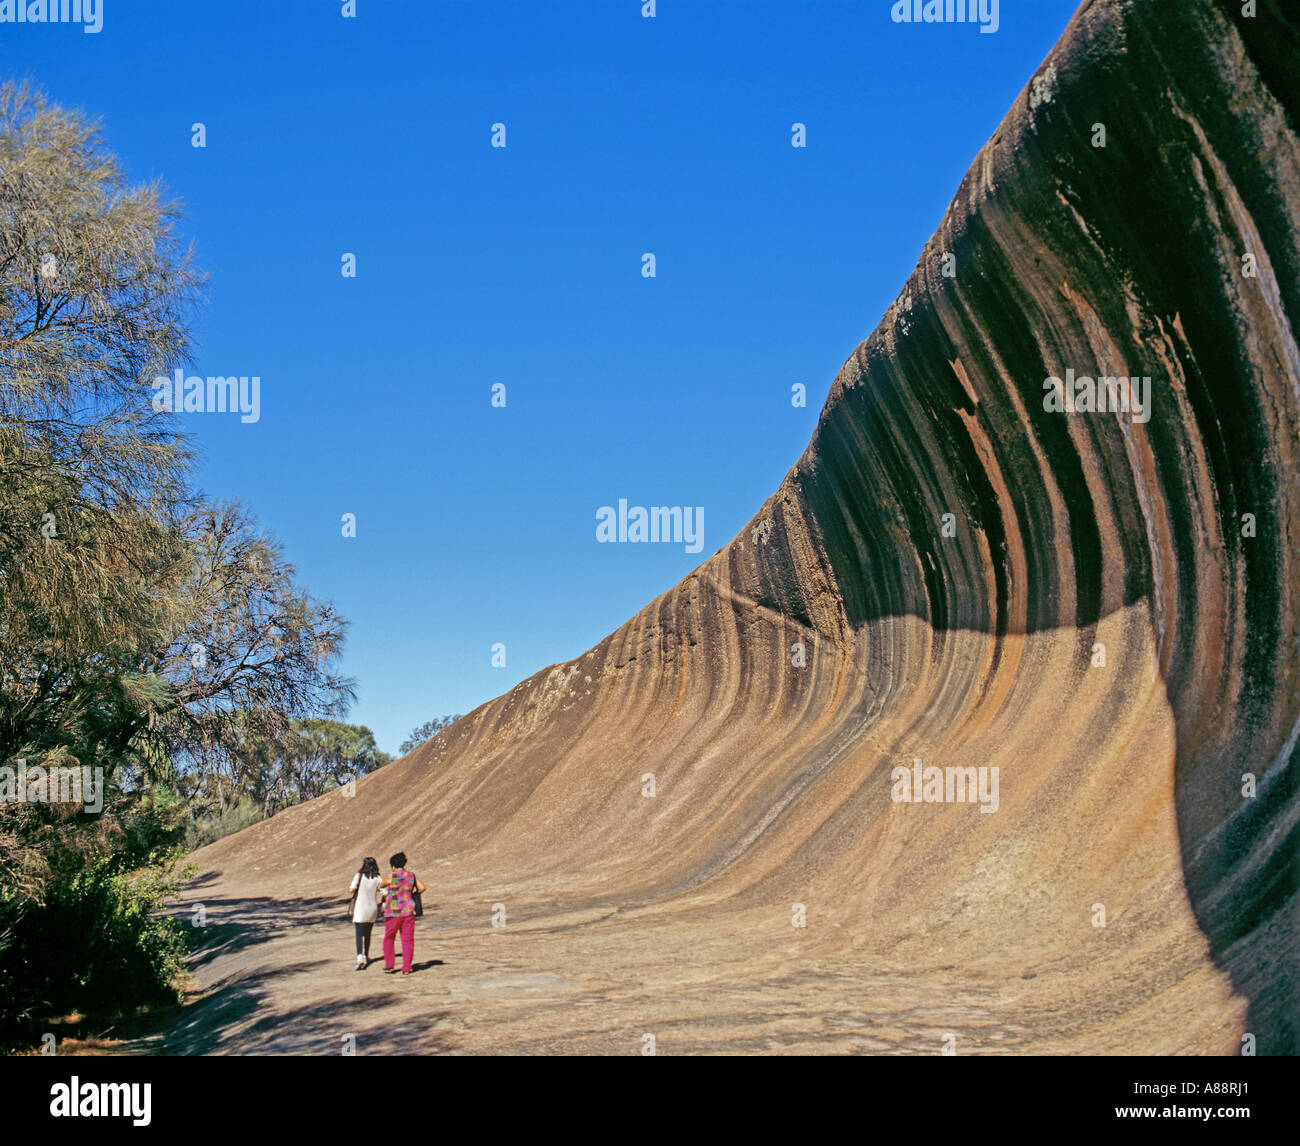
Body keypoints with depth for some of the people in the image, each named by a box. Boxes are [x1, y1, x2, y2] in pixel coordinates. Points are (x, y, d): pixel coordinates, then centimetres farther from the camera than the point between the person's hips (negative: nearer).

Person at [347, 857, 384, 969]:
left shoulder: (359, 876, -9)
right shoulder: (377, 879, -2)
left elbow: (351, 889, -16)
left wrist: (350, 885, 6)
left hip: (360, 909, -3)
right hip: (372, 909, 3)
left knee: (359, 934, -6)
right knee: (367, 934, 19)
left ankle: (360, 957, -24)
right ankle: (366, 956, 27)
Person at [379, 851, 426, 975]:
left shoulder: (392, 876, -8)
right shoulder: (412, 875, 3)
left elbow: (381, 885, 7)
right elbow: (423, 888, 2)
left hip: (393, 913, -3)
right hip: (408, 911, 3)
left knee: (389, 939, 14)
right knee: (408, 940, 7)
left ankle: (389, 966, 14)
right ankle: (406, 968, 4)